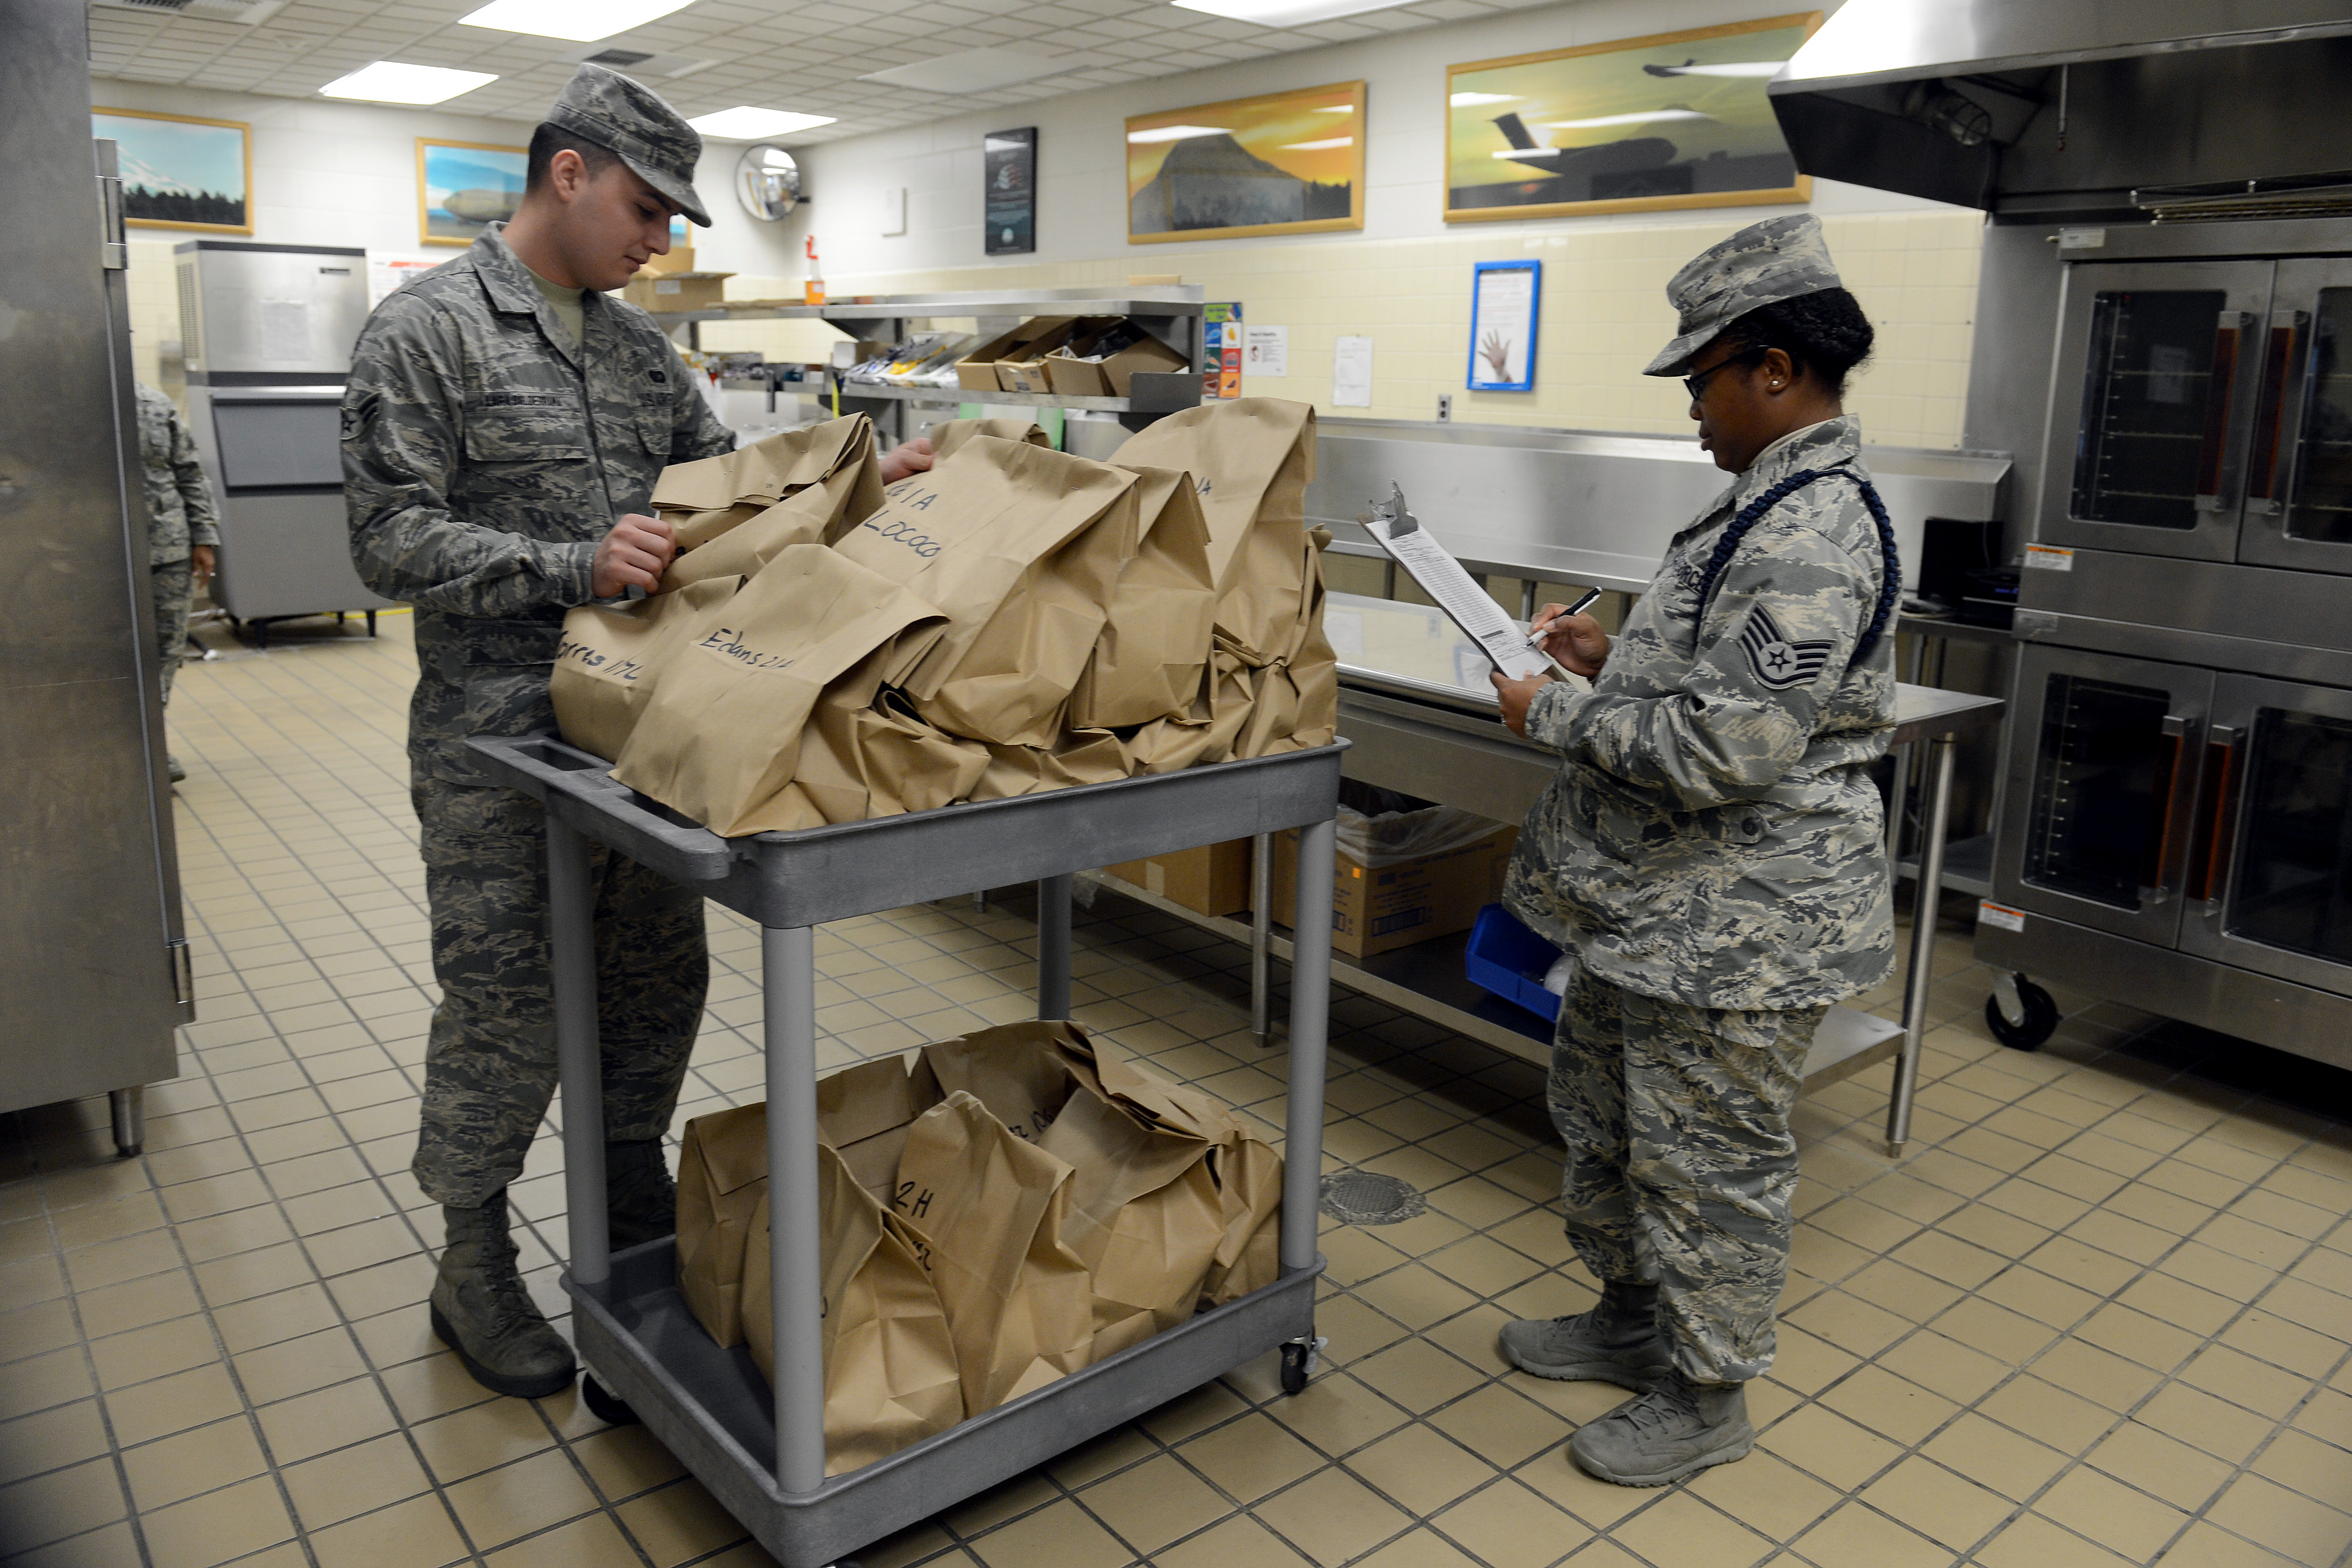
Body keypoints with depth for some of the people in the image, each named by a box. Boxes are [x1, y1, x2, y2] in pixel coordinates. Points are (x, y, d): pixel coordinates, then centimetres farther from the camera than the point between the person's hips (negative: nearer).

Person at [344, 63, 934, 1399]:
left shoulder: (638, 340, 12)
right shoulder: (426, 332, -9)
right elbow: (395, 540, -14)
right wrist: (576, 566, -26)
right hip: (497, 739, -6)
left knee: (659, 975, 14)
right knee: (506, 1006, 4)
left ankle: (633, 1195, 36)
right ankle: (474, 1263, 23)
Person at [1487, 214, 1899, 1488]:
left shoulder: (1813, 532, -24)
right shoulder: (1775, 506, 11)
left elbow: (1734, 745, -30)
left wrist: (1556, 720, -19)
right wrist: (1612, 658, 10)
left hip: (1736, 930, -11)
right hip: (1654, 903, 11)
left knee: (1708, 1163, 7)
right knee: (1600, 1117, 24)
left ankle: (1707, 1395, 27)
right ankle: (1631, 1319, 43)